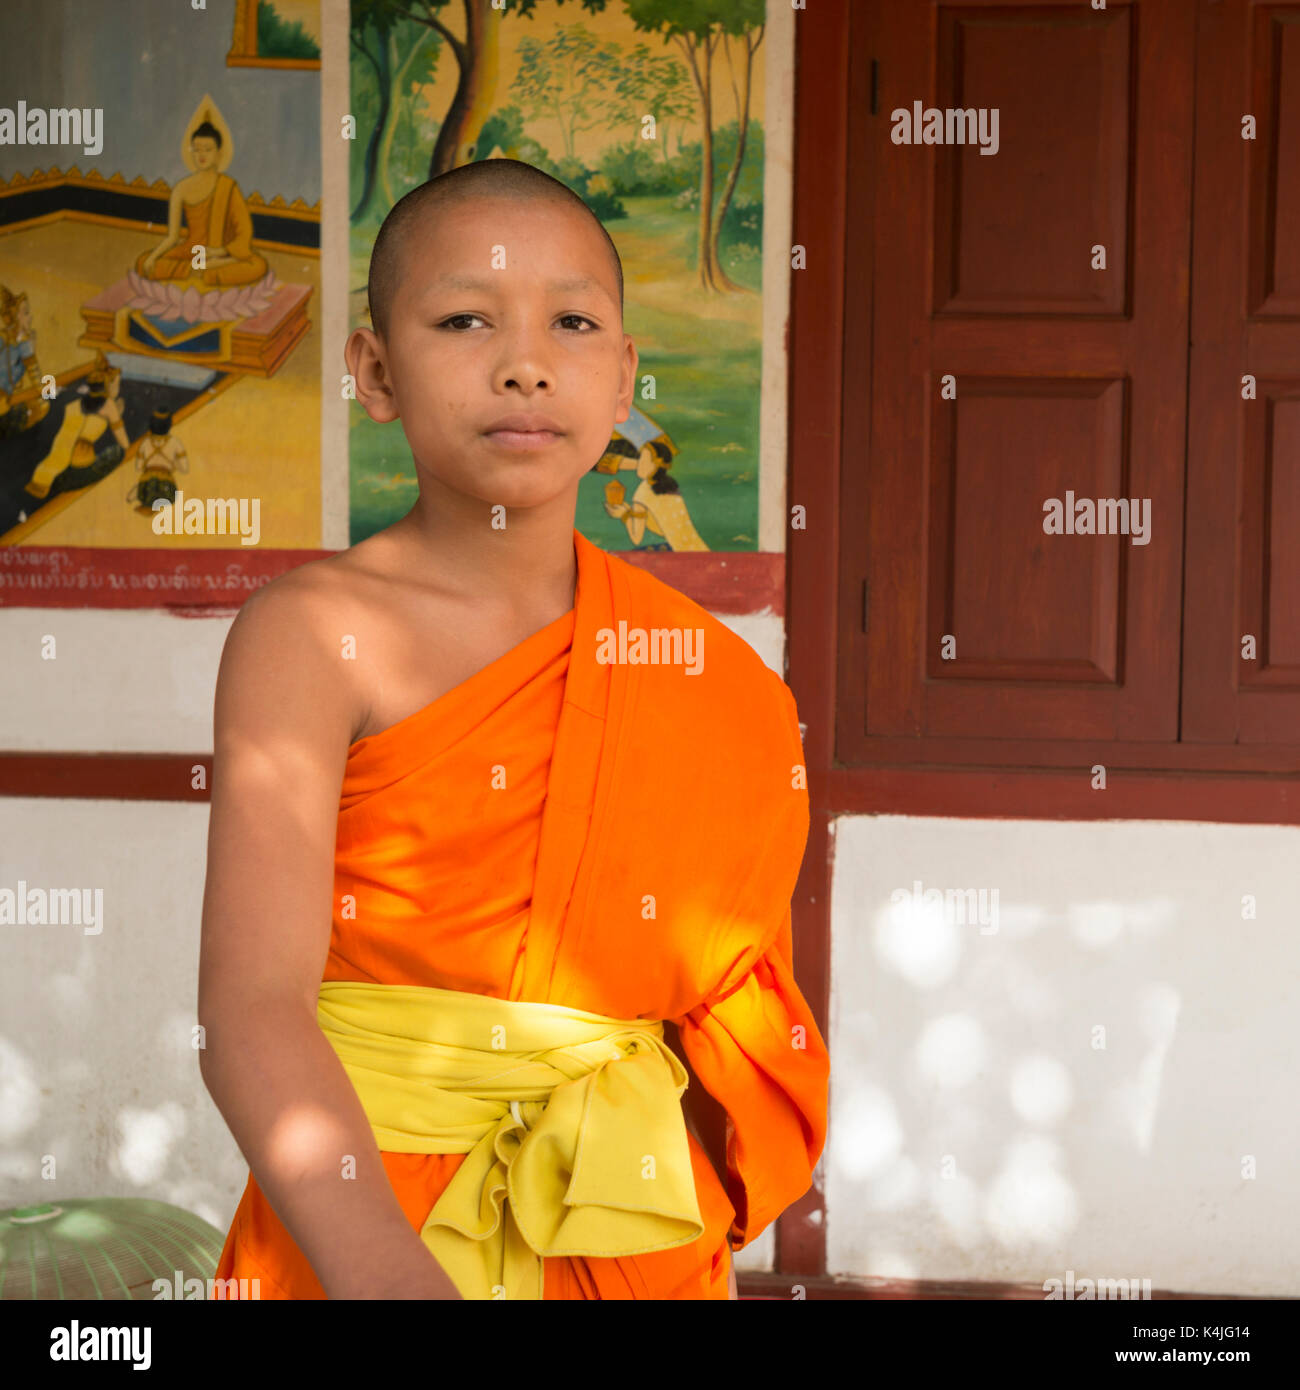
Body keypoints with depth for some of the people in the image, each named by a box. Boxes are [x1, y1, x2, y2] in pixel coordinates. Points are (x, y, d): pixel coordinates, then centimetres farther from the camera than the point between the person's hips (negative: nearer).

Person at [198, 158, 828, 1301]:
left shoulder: (710, 682, 0)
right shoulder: (313, 636, -12)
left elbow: (732, 1008, 4)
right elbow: (253, 1005, -21)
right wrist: (395, 1278, -33)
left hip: (640, 1236, 3)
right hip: (360, 1226, -3)